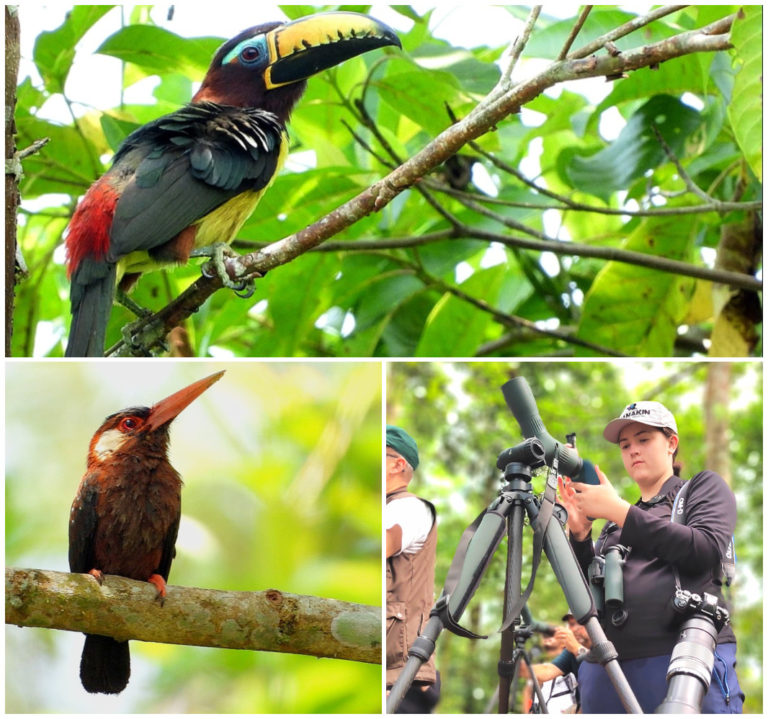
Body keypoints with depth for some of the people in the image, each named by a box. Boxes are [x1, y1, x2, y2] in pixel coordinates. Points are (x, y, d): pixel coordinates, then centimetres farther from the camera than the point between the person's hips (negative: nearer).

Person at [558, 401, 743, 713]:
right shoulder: (613, 523, 26)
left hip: (685, 663, -5)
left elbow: (707, 551, -8)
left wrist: (619, 511, -10)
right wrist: (579, 534, 0)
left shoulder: (704, 486, 12)